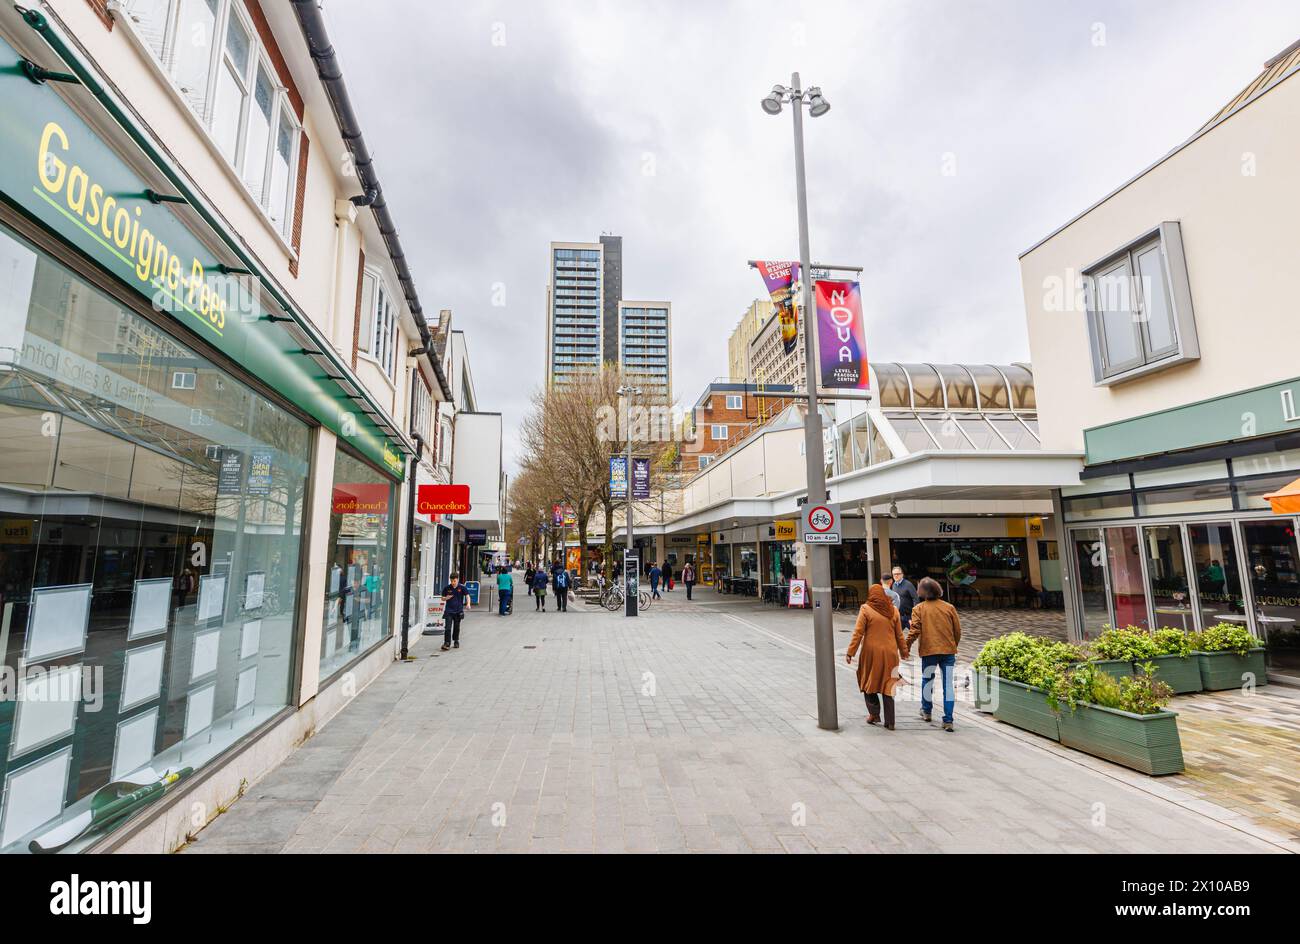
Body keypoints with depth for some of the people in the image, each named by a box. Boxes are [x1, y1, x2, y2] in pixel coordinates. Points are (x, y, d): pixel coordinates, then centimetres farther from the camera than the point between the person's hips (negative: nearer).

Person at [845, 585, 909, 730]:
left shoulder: (865, 609, -6)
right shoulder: (893, 610, 5)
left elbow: (858, 633, -9)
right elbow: (899, 635, 10)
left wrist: (850, 653, -6)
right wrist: (903, 652, 22)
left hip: (871, 653, -3)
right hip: (890, 654, 3)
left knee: (868, 684, 15)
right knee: (887, 686, 10)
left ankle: (874, 714, 11)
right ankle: (890, 722, 11)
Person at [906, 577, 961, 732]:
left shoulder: (919, 609, -5)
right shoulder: (949, 607, 1)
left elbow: (914, 631, -11)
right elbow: (958, 630, 6)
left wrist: (907, 647, 1)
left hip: (928, 651, -1)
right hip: (948, 651, 1)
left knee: (927, 681, 17)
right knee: (948, 685, 5)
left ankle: (926, 711, 33)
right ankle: (948, 720, 4)